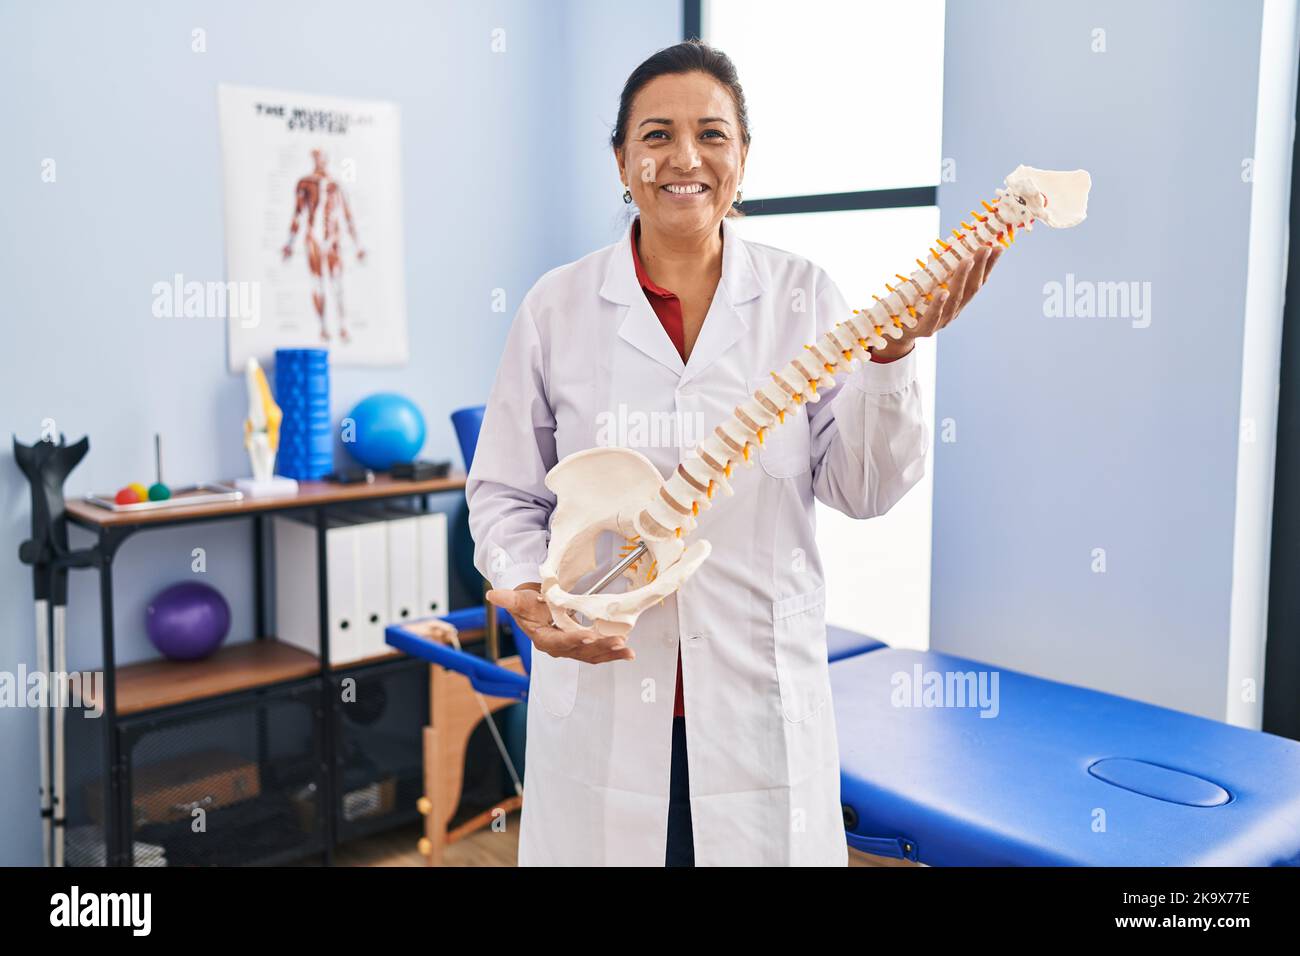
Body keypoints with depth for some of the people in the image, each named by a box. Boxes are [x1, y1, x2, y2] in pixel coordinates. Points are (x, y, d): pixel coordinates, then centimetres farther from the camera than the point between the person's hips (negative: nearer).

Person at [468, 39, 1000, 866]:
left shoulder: (803, 296, 1)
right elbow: (505, 490, 4)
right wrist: (528, 588, -13)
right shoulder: (558, 306, 0)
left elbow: (862, 489, -4)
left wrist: (893, 349, -16)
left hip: (761, 695, 1)